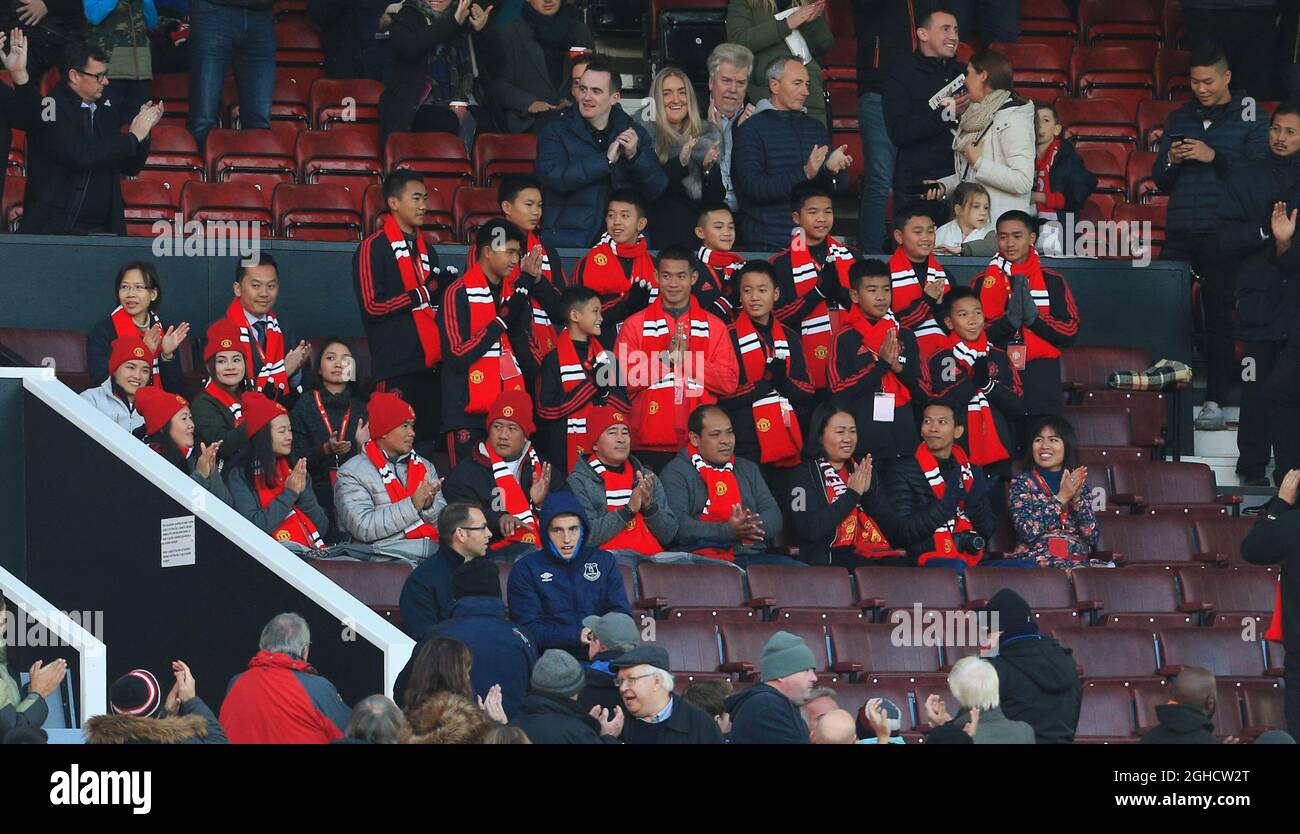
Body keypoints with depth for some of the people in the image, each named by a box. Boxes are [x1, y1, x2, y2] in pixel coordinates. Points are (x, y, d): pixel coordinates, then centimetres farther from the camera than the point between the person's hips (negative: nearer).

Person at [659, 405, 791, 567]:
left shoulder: (749, 469, 26)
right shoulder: (675, 473, 6)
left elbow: (774, 516, 15)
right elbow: (678, 525, -10)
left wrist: (749, 527, -9)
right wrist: (728, 531, -21)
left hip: (753, 555, 6)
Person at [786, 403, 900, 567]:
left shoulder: (862, 471, 22)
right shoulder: (804, 475, 5)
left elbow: (889, 526, 15)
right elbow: (810, 530, -11)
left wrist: (868, 492, -1)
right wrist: (852, 494, -6)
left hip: (874, 552, 5)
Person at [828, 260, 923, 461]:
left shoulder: (905, 337, 12)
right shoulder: (846, 339, 0)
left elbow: (922, 390, 11)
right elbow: (839, 393, -10)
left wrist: (899, 368, -8)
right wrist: (881, 363, -13)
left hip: (903, 436, 4)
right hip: (863, 442, -4)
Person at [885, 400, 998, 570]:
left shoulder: (973, 473, 19)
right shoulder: (902, 472, 4)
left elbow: (988, 529, 15)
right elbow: (902, 533, -6)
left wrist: (973, 503, -5)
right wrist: (946, 504, -14)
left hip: (973, 560, 5)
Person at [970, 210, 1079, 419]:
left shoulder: (1053, 282, 10)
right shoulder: (981, 283, 10)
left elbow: (1071, 332, 4)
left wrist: (1034, 317, -12)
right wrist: (1008, 321, -16)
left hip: (1042, 378, 0)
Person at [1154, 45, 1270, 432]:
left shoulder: (1250, 121, 3)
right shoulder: (1179, 119, 16)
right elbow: (1160, 181, 17)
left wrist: (1215, 158, -16)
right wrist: (1171, 162, -4)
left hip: (1223, 237, -4)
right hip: (1179, 235, 4)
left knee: (1219, 316, -2)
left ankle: (1215, 400, 0)